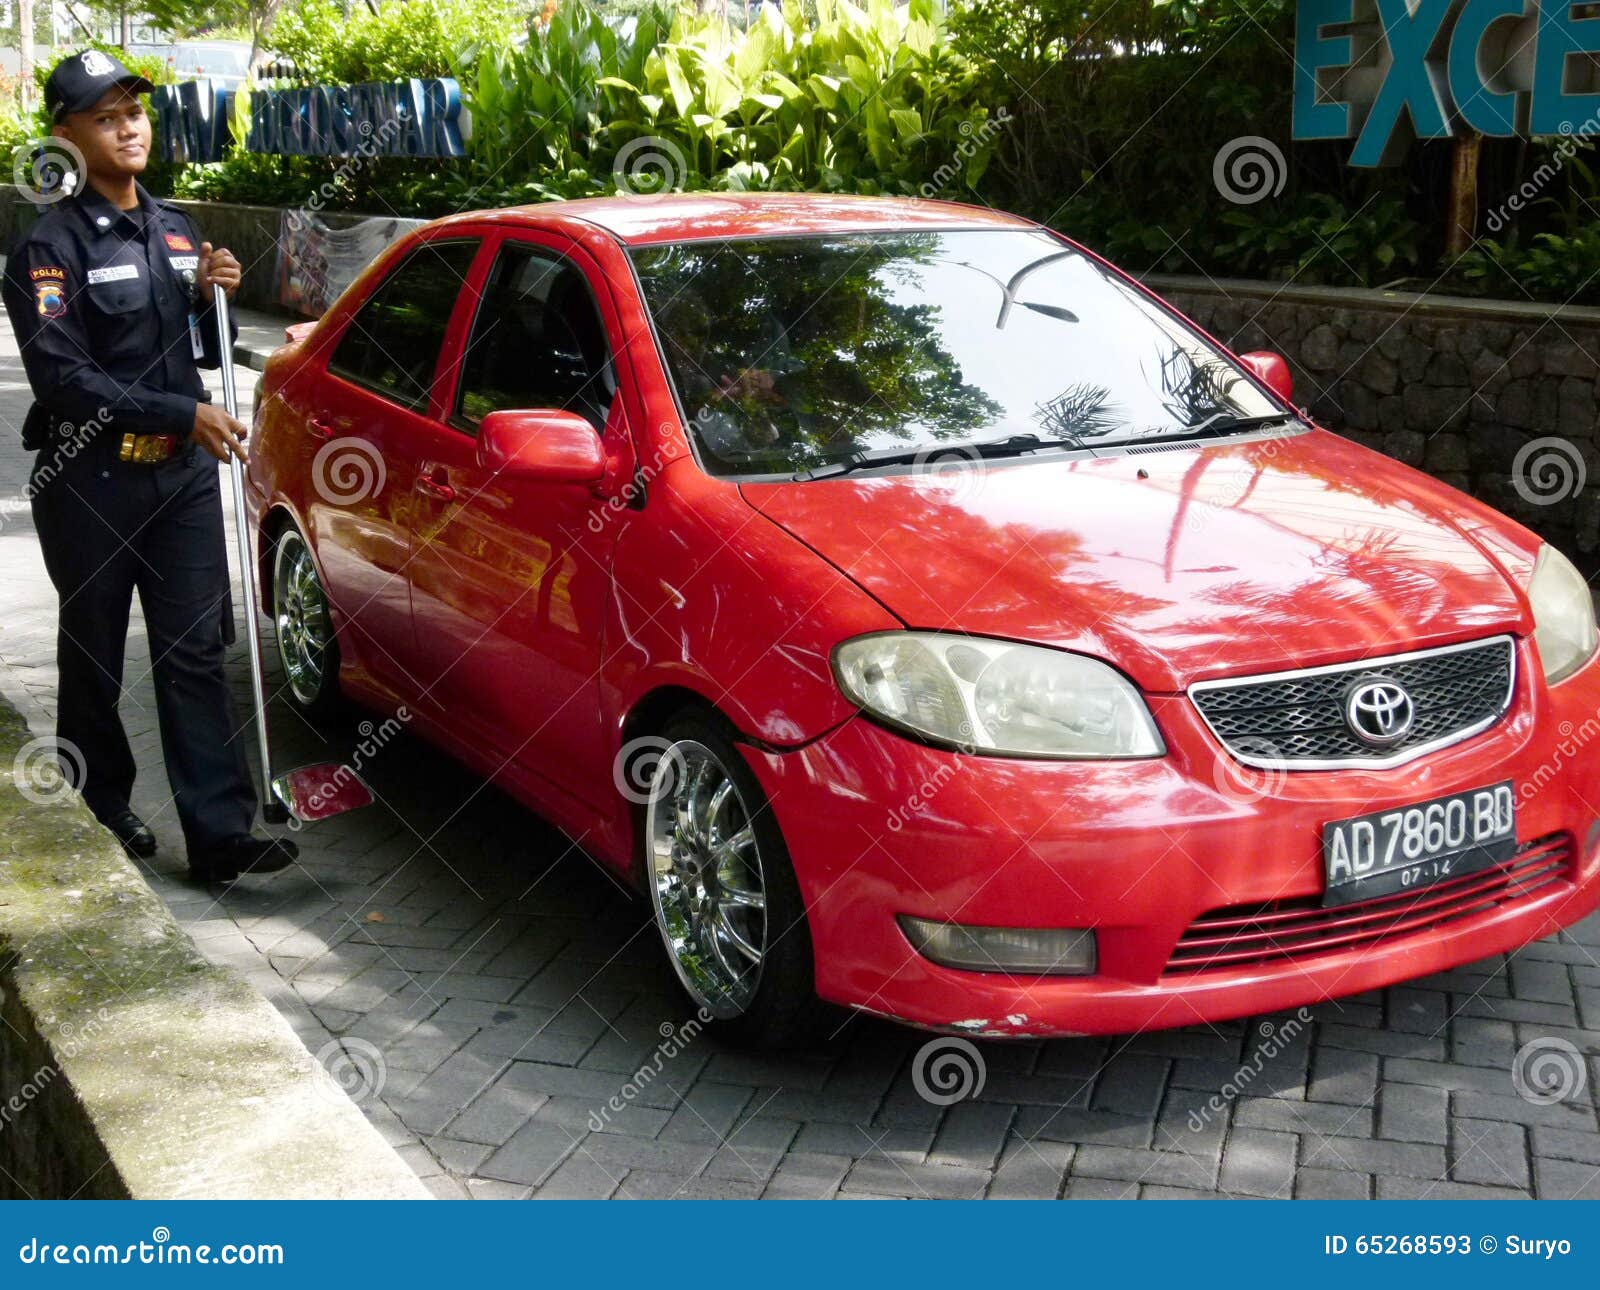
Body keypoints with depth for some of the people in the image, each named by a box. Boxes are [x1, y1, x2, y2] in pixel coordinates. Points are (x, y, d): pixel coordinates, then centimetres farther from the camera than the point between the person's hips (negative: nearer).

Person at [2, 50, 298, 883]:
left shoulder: (176, 232, 10)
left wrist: (213, 298, -3)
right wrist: (181, 413, -21)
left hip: (183, 472, 5)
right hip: (90, 479, -5)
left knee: (195, 651, 0)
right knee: (93, 656, 10)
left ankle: (220, 835, 0)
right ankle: (98, 812, 28)